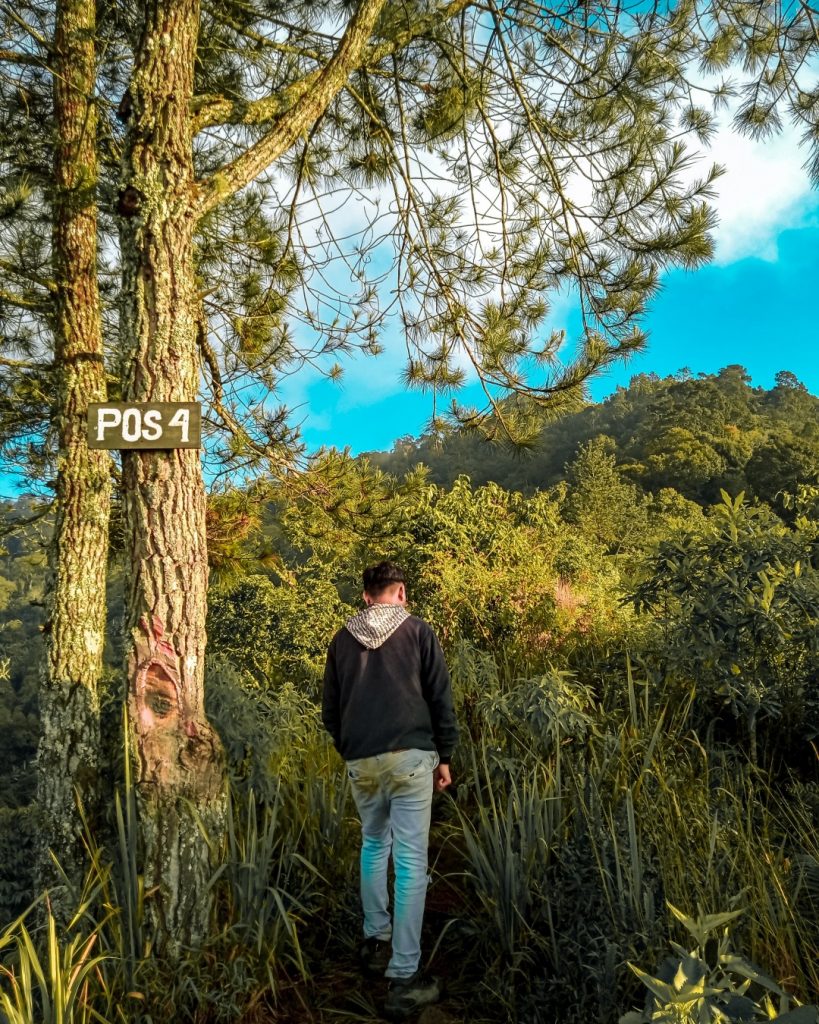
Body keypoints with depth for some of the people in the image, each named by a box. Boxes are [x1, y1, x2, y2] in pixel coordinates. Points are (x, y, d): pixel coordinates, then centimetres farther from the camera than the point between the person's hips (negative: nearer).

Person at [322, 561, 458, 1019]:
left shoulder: (343, 638, 10)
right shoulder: (418, 631, 2)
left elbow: (330, 709, 14)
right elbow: (441, 697, 1)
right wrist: (445, 755, 9)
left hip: (360, 760, 3)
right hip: (410, 755, -3)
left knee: (374, 844, 24)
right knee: (411, 860, -1)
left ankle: (375, 940, 32)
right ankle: (405, 977, 0)